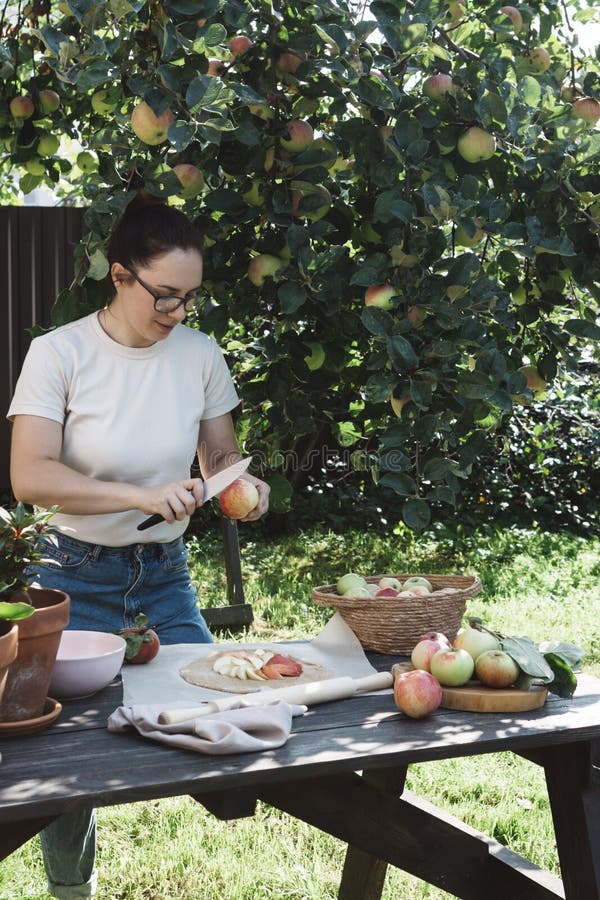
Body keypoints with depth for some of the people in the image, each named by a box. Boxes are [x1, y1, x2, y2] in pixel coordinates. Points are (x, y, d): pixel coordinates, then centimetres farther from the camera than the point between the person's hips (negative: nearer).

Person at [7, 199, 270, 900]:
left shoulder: (199, 354, -3)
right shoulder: (59, 353, -13)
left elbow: (220, 455, 10)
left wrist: (242, 482, -14)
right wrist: (141, 495, -30)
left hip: (165, 576, 3)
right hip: (77, 578, -3)